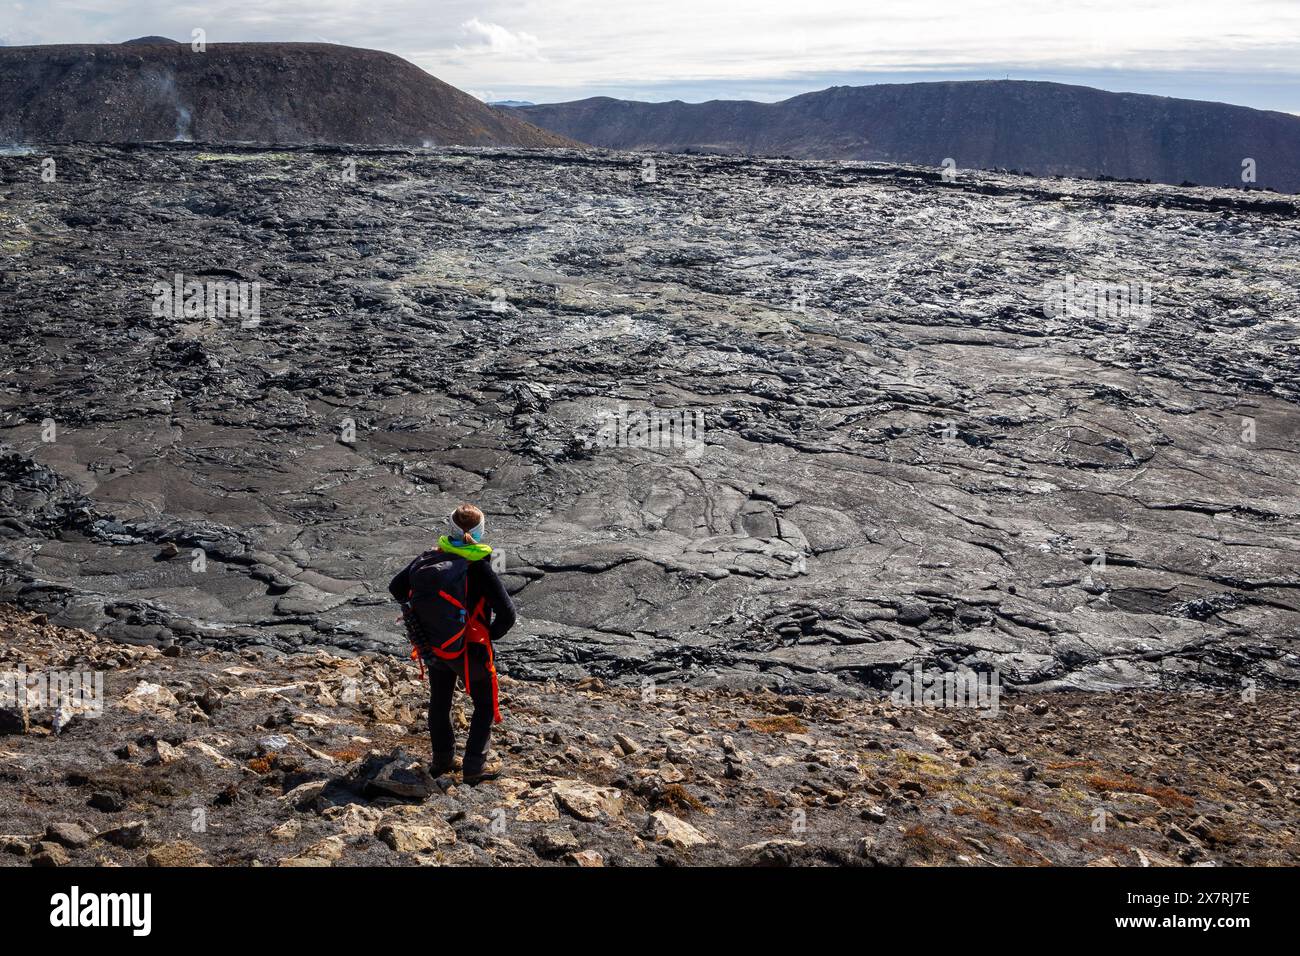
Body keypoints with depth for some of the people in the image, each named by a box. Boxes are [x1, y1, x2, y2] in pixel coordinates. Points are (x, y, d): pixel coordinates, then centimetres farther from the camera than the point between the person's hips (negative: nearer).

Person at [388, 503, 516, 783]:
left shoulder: (428, 559, -10)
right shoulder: (480, 568, -24)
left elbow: (396, 588, 1)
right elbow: (507, 613, -25)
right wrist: (491, 634, -5)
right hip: (472, 649, -4)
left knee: (439, 705, 25)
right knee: (485, 707, 17)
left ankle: (442, 761, 36)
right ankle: (473, 767, 14)